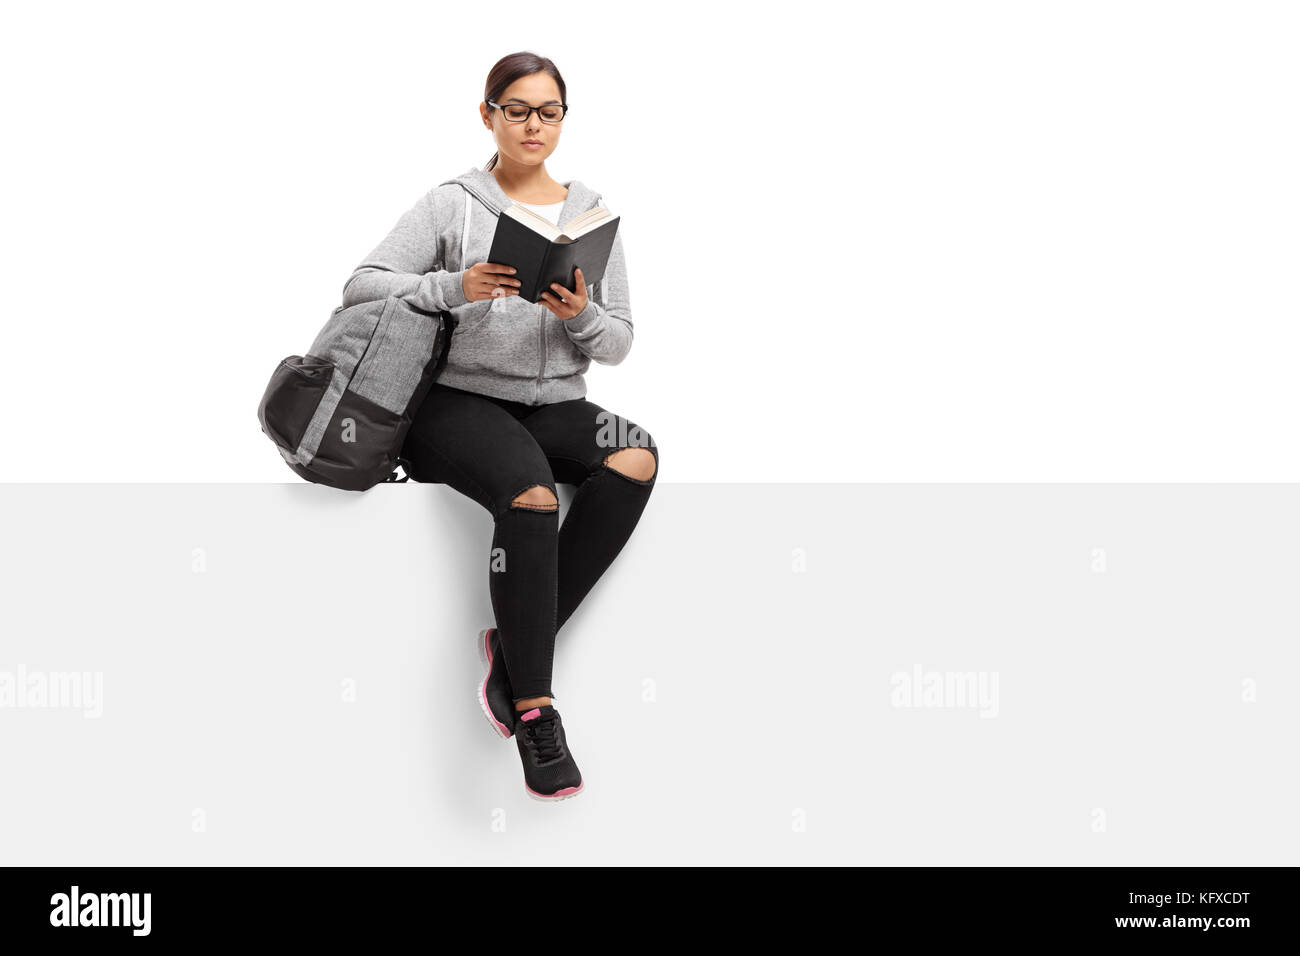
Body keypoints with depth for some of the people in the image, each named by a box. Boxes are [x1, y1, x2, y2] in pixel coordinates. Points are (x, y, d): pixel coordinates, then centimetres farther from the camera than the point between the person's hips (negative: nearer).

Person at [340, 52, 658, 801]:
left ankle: (516, 642, -19)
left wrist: (581, 315, -12)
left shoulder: (595, 214, 14)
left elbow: (619, 345, 11)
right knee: (531, 495, -36)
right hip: (461, 398, -4)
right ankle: (534, 711, -26)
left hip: (555, 403, 4)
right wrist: (457, 286, -19)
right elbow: (362, 286, -4)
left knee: (637, 458, -30)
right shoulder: (452, 204, 5)